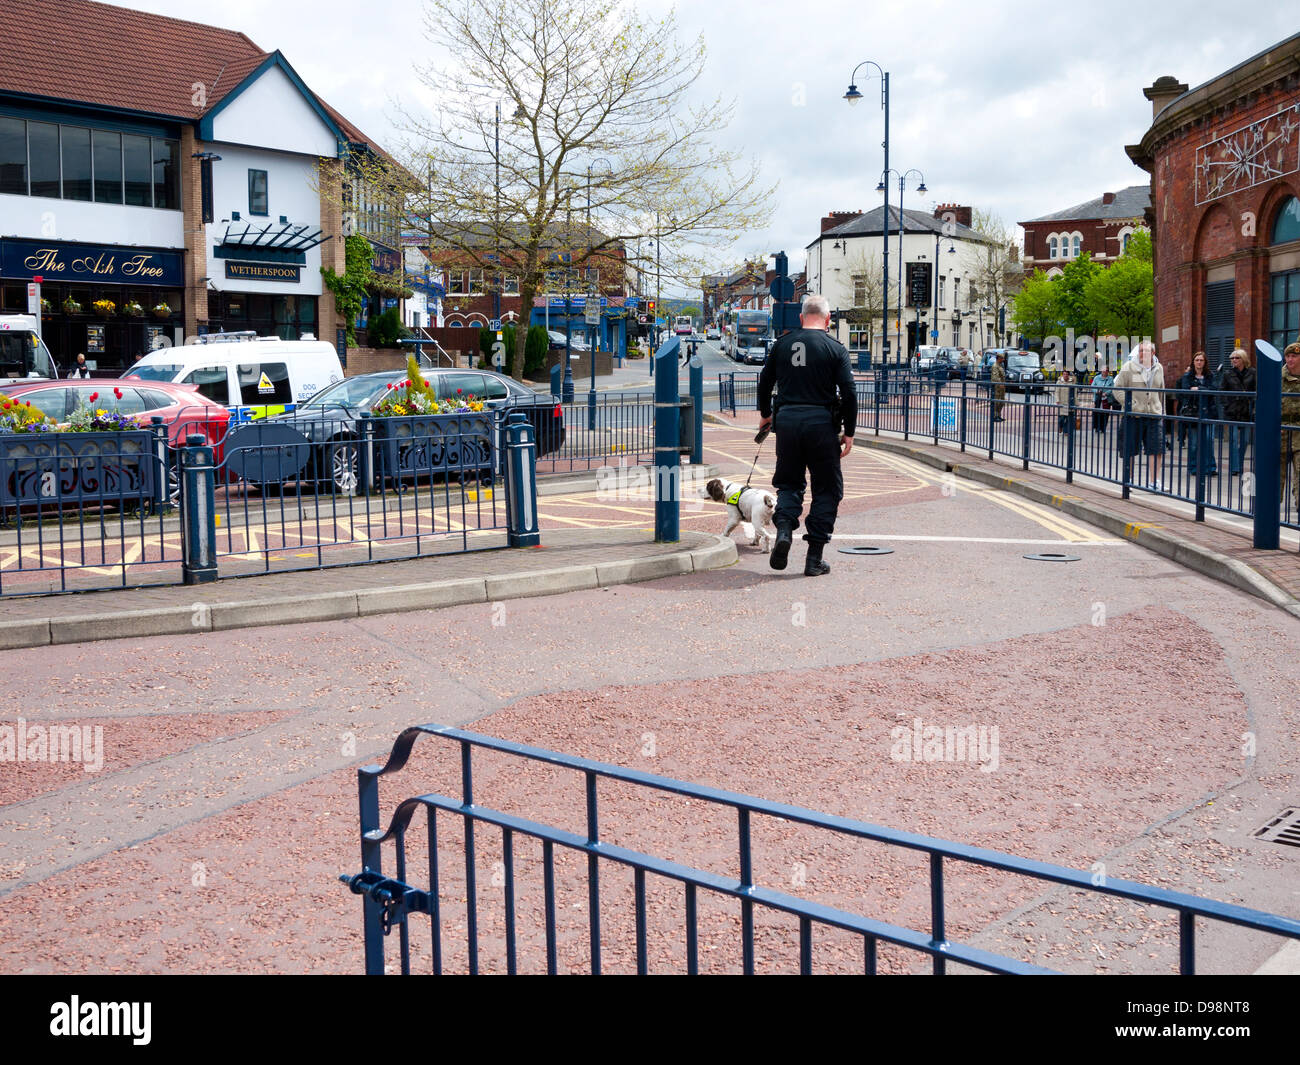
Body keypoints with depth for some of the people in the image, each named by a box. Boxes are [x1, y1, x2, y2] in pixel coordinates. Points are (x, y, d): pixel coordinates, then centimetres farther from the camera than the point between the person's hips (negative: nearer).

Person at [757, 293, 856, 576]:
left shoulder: (783, 344, 6)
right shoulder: (835, 349, -3)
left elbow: (765, 382, 15)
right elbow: (849, 394, -7)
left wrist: (765, 414, 31)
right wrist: (849, 432, 1)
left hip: (786, 420, 3)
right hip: (821, 422, -2)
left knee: (788, 482, 18)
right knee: (826, 489, 8)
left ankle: (784, 529, -10)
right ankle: (814, 558, 6)